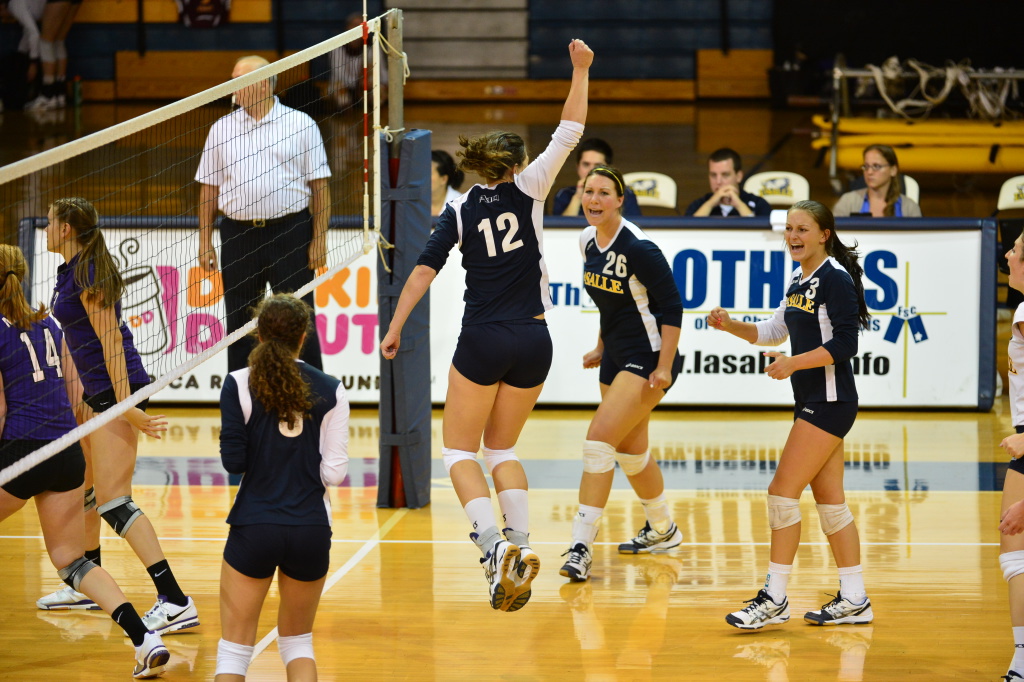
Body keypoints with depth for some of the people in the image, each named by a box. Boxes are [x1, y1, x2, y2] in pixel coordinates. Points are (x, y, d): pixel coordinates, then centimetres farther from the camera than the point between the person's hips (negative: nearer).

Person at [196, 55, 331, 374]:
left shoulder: (300, 125, 2)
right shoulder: (221, 129, 9)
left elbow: (320, 186, 1)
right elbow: (208, 189, 12)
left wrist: (319, 240, -6)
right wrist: (205, 242, 5)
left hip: (290, 234, -3)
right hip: (238, 236, 3)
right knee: (239, 324, 7)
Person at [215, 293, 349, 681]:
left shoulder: (239, 385, -5)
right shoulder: (330, 391, -1)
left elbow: (234, 462, -8)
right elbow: (334, 472, -3)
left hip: (255, 528, -2)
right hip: (312, 529, 2)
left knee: (234, 648, 6)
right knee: (298, 642, 19)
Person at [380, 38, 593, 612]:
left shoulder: (461, 209, 3)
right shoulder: (528, 190, 2)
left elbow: (426, 269, -4)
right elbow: (569, 134, 4)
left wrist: (396, 327, 0)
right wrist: (581, 70, 9)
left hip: (483, 341, -2)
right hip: (533, 341, 2)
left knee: (460, 450, 5)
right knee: (503, 448, 17)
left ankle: (494, 545, -17)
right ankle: (520, 548, 0)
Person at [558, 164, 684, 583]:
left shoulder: (638, 248, -21)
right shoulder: (588, 241, 3)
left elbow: (672, 306, -18)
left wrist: (664, 366, -21)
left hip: (648, 359, -9)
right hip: (617, 358, 9)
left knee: (599, 439, -18)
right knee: (630, 450, 20)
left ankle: (581, 547, -18)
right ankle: (662, 529, 42)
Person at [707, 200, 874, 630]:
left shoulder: (835, 278, -13)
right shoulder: (800, 280, 14)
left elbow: (844, 344, -19)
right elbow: (775, 331, 26)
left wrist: (793, 364, -24)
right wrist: (731, 326, 11)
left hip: (829, 403, -10)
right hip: (812, 402, 10)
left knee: (783, 493, -10)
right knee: (830, 501, 11)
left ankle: (775, 599, -5)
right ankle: (854, 600, 15)